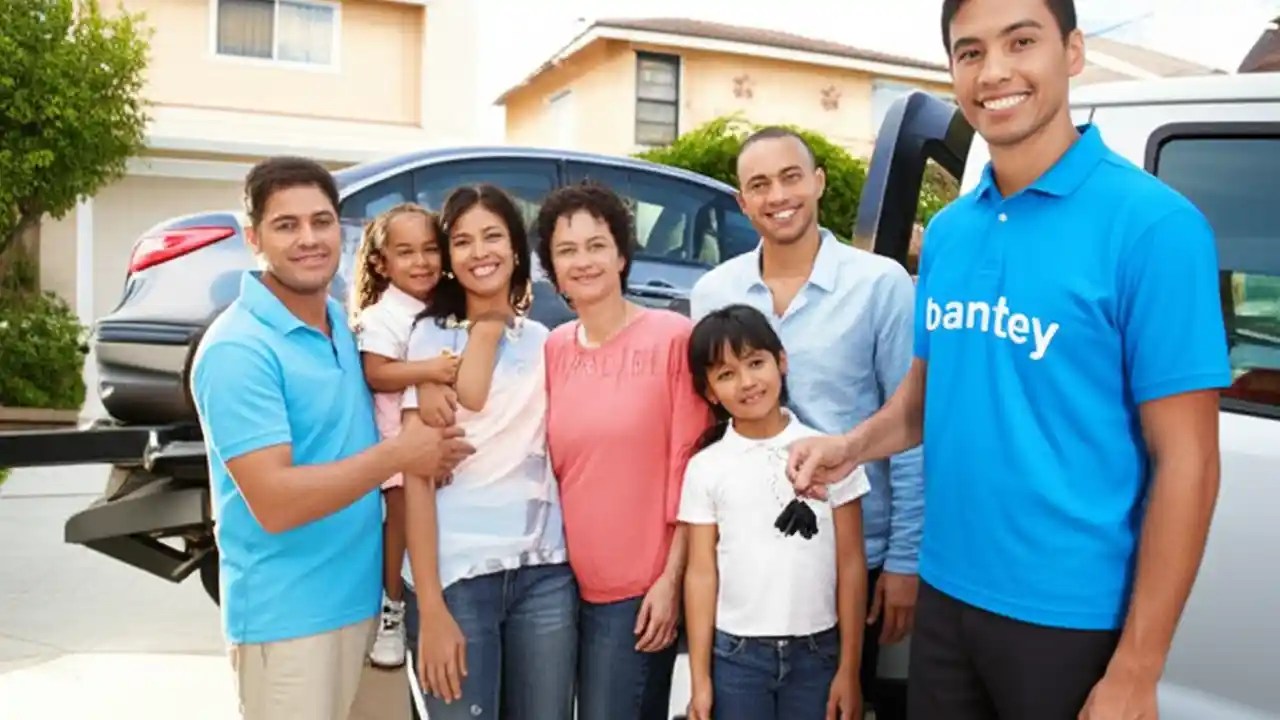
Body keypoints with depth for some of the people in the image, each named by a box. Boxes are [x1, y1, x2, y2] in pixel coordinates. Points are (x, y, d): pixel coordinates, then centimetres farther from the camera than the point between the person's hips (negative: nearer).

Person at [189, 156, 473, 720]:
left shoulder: (341, 321, 5)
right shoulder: (238, 349, -18)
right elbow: (274, 502, -24)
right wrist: (399, 453, -17)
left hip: (358, 595, 7)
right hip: (287, 614, -7)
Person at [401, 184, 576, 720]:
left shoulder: (544, 341, 10)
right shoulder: (429, 337, 0)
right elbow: (417, 476, -7)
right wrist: (430, 607, -13)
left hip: (545, 571, 3)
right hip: (456, 573, -3)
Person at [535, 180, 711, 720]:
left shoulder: (674, 337, -9)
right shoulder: (553, 348, 5)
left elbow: (692, 468, -9)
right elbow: (553, 467, 10)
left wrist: (671, 579, -11)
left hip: (644, 587, -4)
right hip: (576, 583, 5)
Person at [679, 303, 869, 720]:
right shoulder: (705, 469, -2)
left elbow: (851, 564, 0)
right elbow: (701, 573, -1)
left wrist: (849, 669, -1)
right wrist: (700, 680, -2)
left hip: (817, 652, 0)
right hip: (735, 655, 0)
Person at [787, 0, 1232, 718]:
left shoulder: (1153, 224, -13)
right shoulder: (947, 231, 4)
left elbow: (1186, 463, -14)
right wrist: (851, 445, -6)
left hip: (1070, 619, -5)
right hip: (947, 597, 5)